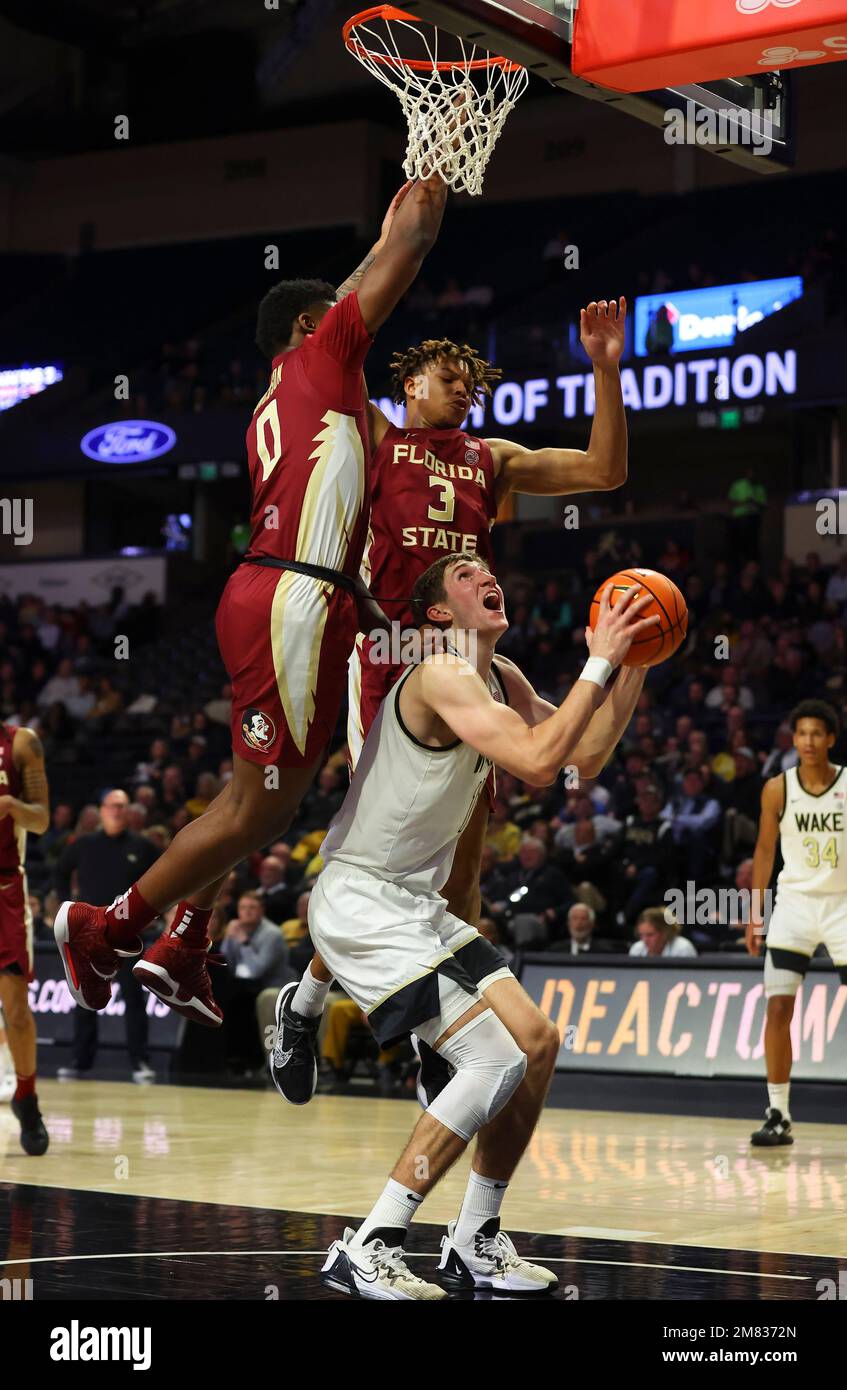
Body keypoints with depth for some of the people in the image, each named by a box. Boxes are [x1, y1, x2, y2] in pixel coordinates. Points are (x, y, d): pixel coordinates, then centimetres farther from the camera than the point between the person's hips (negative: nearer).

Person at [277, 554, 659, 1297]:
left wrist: (636, 664, 4)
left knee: (537, 1042, 6)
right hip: (361, 906, -10)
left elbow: (584, 758, 14)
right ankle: (367, 1251, -11)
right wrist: (599, 663, -25)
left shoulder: (502, 679, 11)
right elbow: (537, 762, -31)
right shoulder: (441, 676, -19)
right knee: (496, 1062, -17)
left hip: (417, 904, 10)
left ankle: (475, 1243, 17)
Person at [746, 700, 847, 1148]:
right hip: (794, 901, 1)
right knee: (778, 1008, -7)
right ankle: (778, 1115, 0)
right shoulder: (778, 788, -1)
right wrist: (755, 912, 4)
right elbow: (765, 849, 8)